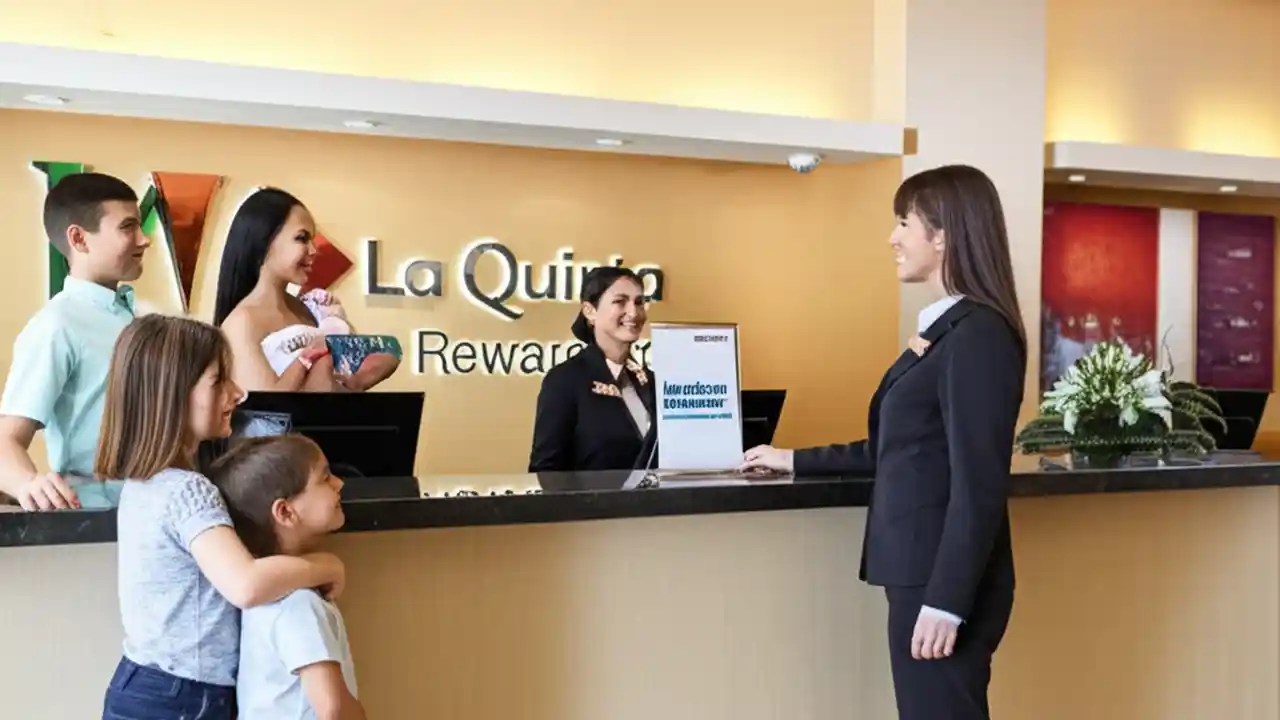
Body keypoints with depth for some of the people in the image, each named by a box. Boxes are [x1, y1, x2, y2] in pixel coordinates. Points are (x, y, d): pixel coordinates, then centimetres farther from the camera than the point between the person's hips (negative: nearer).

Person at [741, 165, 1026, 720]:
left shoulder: (978, 334, -16)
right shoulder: (948, 328, 13)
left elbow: (978, 483, -19)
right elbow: (894, 451, 18)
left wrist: (946, 601, -20)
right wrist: (796, 462, 22)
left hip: (945, 582, -9)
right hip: (921, 573, 9)